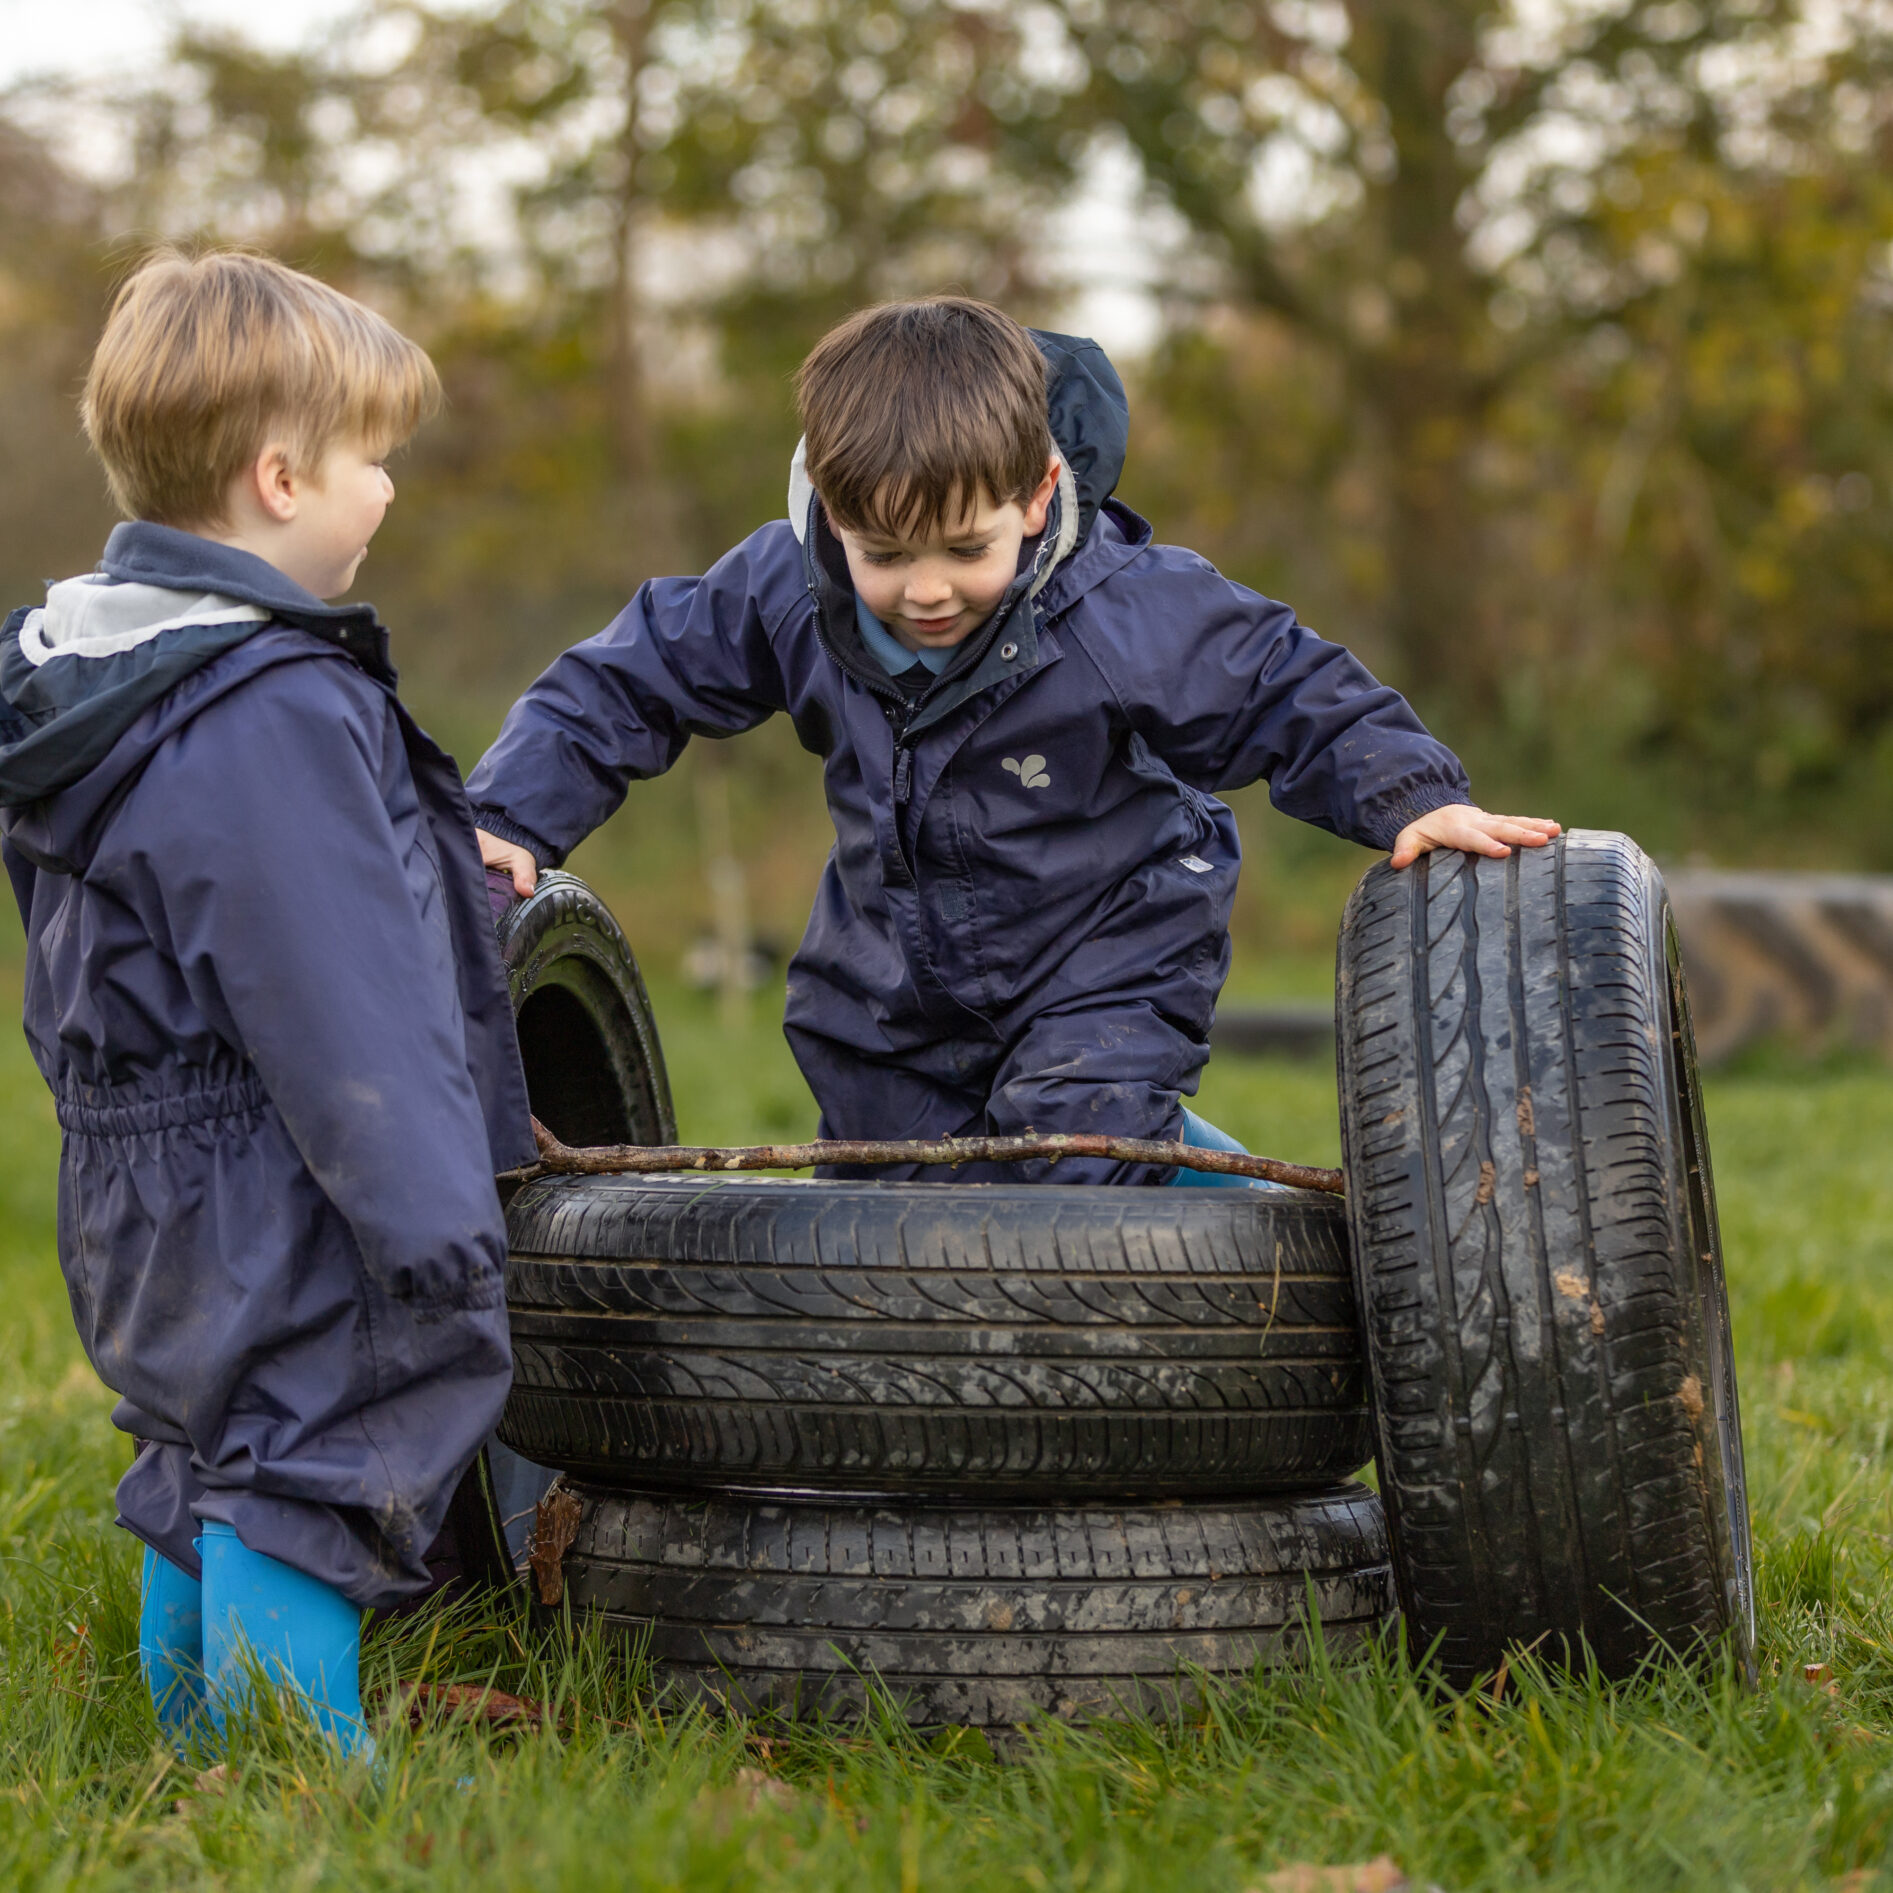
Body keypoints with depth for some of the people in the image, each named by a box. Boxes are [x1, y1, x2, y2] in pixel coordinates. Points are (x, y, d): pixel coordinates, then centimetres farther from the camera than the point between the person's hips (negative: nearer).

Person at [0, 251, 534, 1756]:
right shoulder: (276, 715, -23)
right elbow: (343, 1011, -24)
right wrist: (438, 1231, -20)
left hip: (149, 1214, 10)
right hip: (287, 1222, -10)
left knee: (202, 1487, 21)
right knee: (302, 1497, -5)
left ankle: (201, 1754, 33)